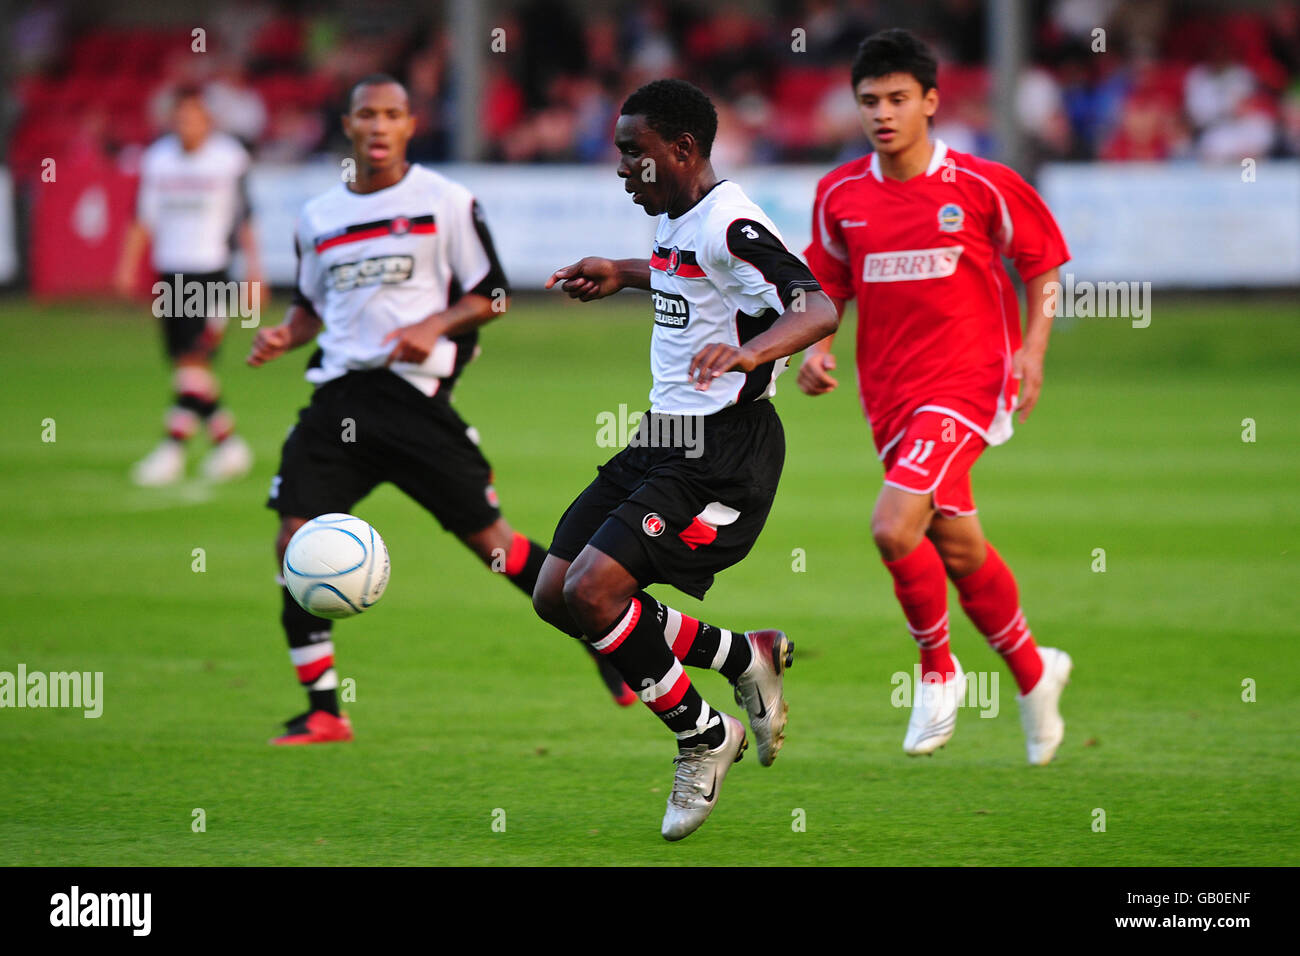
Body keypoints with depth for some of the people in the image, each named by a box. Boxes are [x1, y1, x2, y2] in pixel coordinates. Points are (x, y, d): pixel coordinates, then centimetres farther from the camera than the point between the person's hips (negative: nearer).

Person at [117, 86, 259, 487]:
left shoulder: (228, 157, -3)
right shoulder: (158, 158, 7)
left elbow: (244, 217, 1)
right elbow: (144, 217, 13)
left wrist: (253, 269, -1)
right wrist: (128, 264, 7)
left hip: (211, 271, -5)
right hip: (170, 270, 5)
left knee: (195, 360, -14)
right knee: (184, 362, 4)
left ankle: (172, 450, -16)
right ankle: (227, 443, 15)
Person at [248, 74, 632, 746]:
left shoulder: (446, 202, 1)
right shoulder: (317, 218, 12)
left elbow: (492, 295, 2)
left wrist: (433, 326, -14)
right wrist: (285, 335, 3)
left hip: (416, 390, -4)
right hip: (339, 392, 4)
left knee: (487, 538, -4)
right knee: (296, 540, -11)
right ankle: (323, 712, -3)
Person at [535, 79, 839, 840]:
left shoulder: (731, 226, -18)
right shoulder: (680, 220, 11)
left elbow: (818, 311, -31)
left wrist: (747, 353, -47)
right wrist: (623, 274, 34)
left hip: (723, 455, -10)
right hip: (667, 441, 10)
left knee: (593, 589, -22)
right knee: (556, 596, 5)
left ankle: (704, 737, -1)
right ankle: (746, 658, 17)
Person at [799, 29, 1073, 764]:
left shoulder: (982, 186, -7)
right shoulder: (840, 195, 3)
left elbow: (1044, 262, 5)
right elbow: (827, 283, 16)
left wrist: (1033, 347, -7)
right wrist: (816, 345, -2)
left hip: (968, 379, -5)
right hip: (891, 392, 5)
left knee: (895, 527, -22)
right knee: (958, 549, 11)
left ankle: (938, 669, 1)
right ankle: (1033, 671, 33)